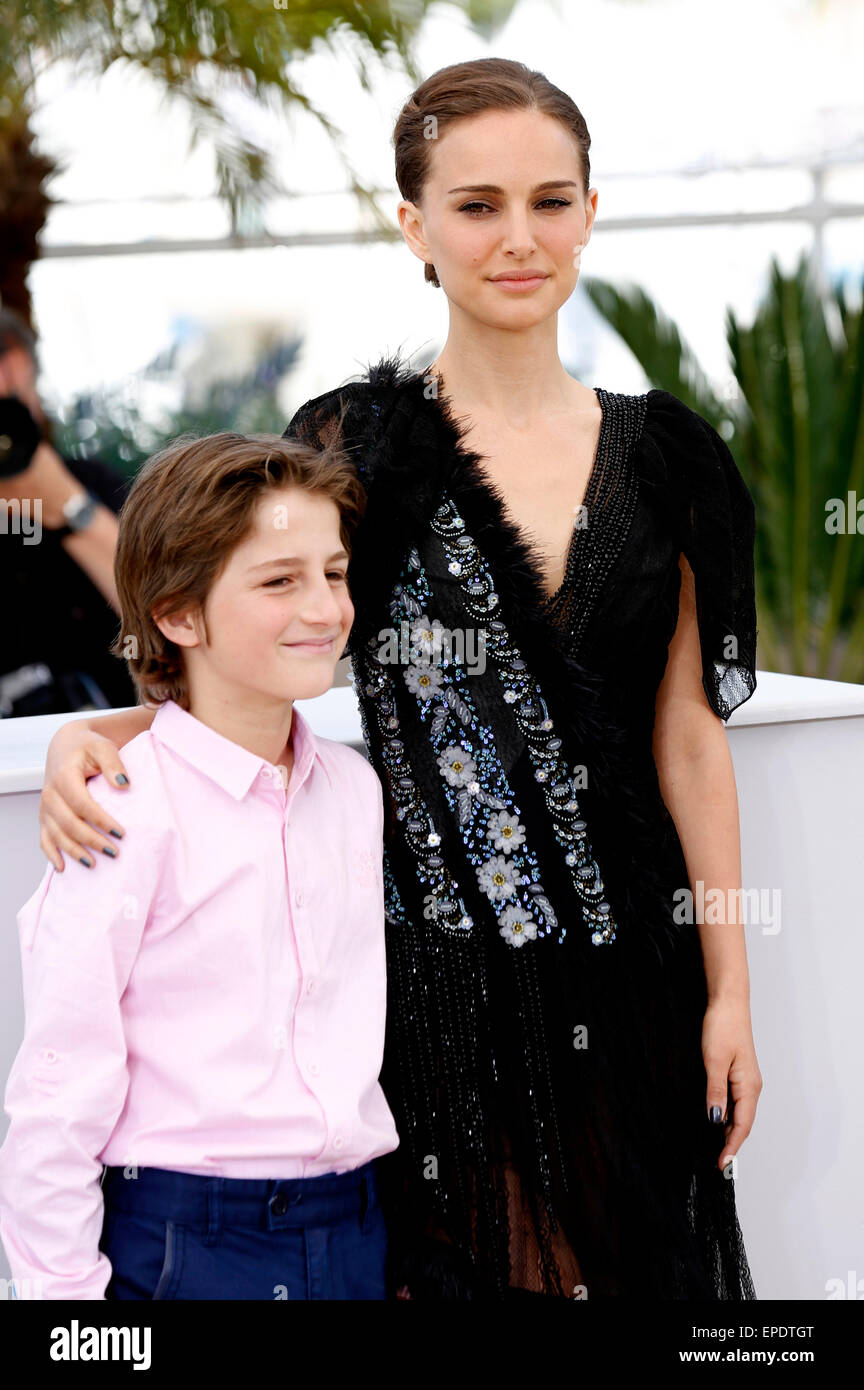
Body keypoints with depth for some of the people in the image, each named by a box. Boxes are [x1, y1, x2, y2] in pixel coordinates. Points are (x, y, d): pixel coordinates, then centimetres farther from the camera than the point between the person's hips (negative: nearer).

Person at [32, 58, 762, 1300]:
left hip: (629, 981, 3)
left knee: (630, 1260, 10)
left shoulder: (666, 457, 5)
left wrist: (729, 989, 5)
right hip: (435, 977, -3)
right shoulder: (357, 446, -4)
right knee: (456, 1259, 3)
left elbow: (689, 735, 7)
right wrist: (92, 737, -19)